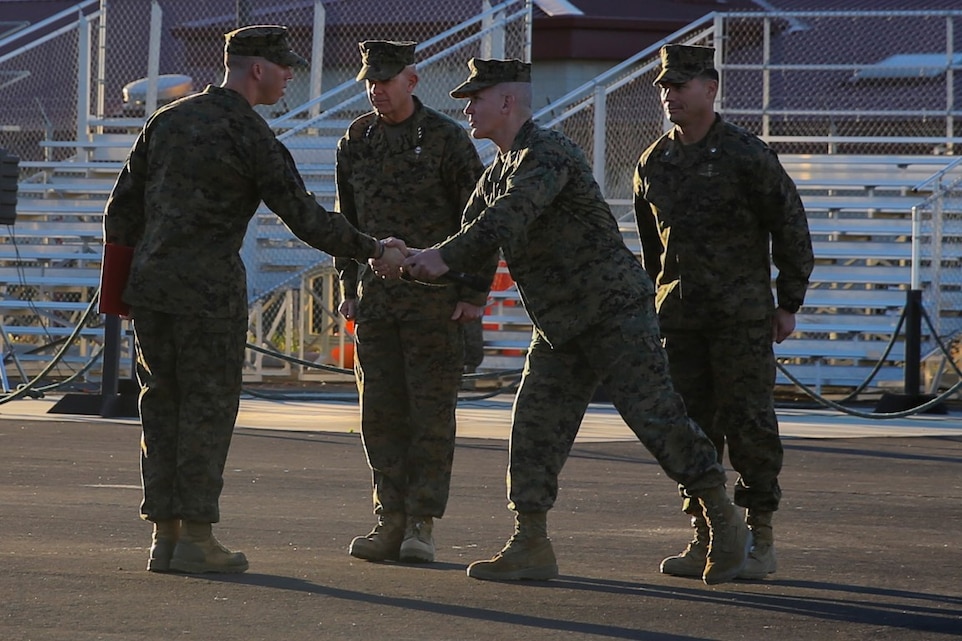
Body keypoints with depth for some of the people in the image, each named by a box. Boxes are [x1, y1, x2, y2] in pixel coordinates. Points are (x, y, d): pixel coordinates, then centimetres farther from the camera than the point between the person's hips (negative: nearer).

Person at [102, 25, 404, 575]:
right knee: (209, 409, 0)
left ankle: (164, 535, 9)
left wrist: (123, 277, 23)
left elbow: (123, 208, 13)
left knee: (163, 406, 10)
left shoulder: (169, 120, 12)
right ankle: (196, 539, -1)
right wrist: (374, 251, 3)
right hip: (210, 289, -7)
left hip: (149, 284, 7)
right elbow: (306, 218, -9)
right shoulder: (251, 137, -9)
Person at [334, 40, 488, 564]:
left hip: (435, 299, -4)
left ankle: (422, 523, 0)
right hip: (375, 299, 5)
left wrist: (473, 294, -8)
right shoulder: (356, 141, 9)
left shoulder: (446, 138, -4)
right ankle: (390, 520, 8)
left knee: (432, 410, -3)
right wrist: (349, 289, 14)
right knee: (381, 411, 4)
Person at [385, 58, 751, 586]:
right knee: (535, 426, 1)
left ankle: (725, 525, 2)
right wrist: (418, 259, -6)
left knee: (656, 418, -8)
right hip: (560, 329, 9)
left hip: (615, 310, -9)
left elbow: (507, 219, -31)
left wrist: (442, 256, -31)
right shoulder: (498, 172, 14)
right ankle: (530, 547, 4)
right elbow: (471, 243, 12)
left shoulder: (547, 153, -17)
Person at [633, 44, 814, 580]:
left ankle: (760, 536, 3)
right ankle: (705, 537, 11)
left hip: (743, 313, -5)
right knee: (690, 424, 4)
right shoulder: (655, 163, 10)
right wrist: (652, 306, 19)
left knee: (748, 421, -5)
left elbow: (790, 227, -3)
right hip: (679, 315, 5)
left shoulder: (746, 154, -6)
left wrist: (789, 303, -4)